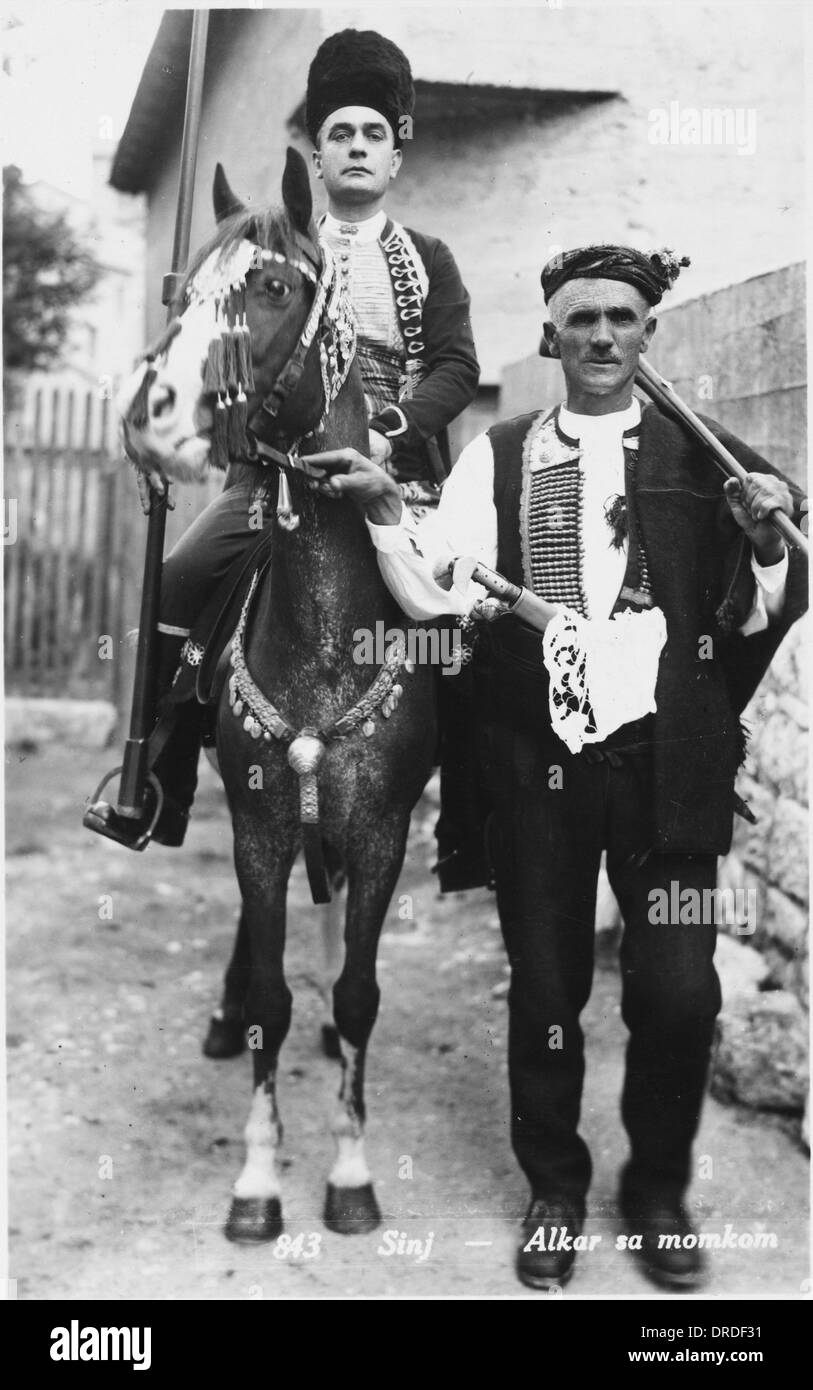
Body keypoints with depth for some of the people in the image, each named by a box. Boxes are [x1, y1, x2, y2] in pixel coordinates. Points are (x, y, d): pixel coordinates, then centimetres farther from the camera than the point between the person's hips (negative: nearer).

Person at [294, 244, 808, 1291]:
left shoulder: (703, 458, 7)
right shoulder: (498, 457, 7)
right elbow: (434, 598, -1)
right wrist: (385, 513, -15)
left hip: (665, 758, 0)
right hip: (537, 756, 1)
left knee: (678, 991, -3)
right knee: (545, 987, 9)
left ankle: (659, 1186, 25)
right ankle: (554, 1190, 32)